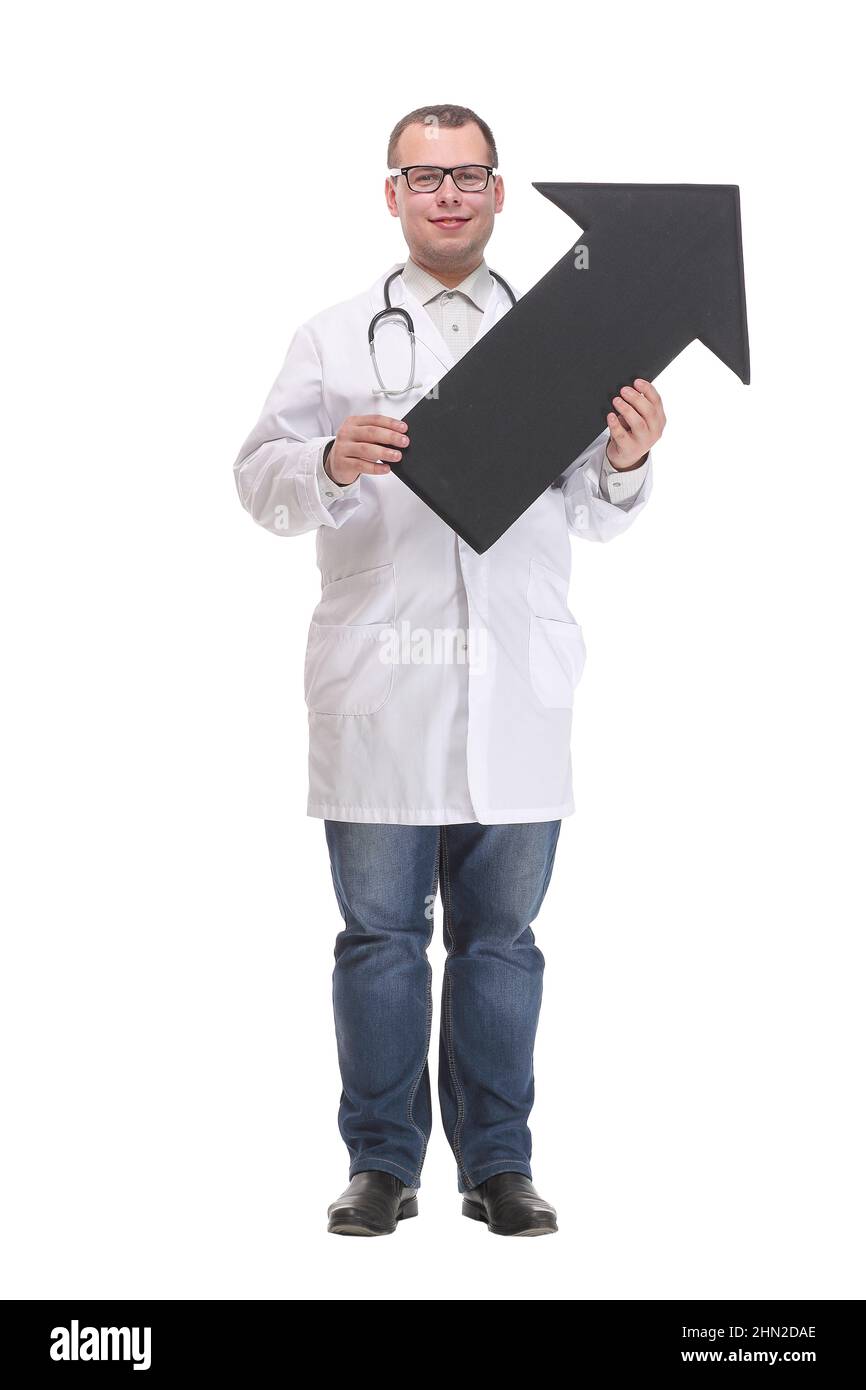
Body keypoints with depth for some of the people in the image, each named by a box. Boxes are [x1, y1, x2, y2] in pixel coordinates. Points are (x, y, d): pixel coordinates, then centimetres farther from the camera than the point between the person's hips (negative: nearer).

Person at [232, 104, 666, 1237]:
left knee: (501, 932, 6)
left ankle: (499, 1165, 17)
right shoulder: (334, 338, 11)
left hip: (517, 686, 1)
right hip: (378, 682, 0)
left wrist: (626, 464, -16)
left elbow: (594, 517, 6)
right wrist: (330, 464, -19)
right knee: (380, 931, 5)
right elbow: (261, 482, 2)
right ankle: (383, 1164, 16)